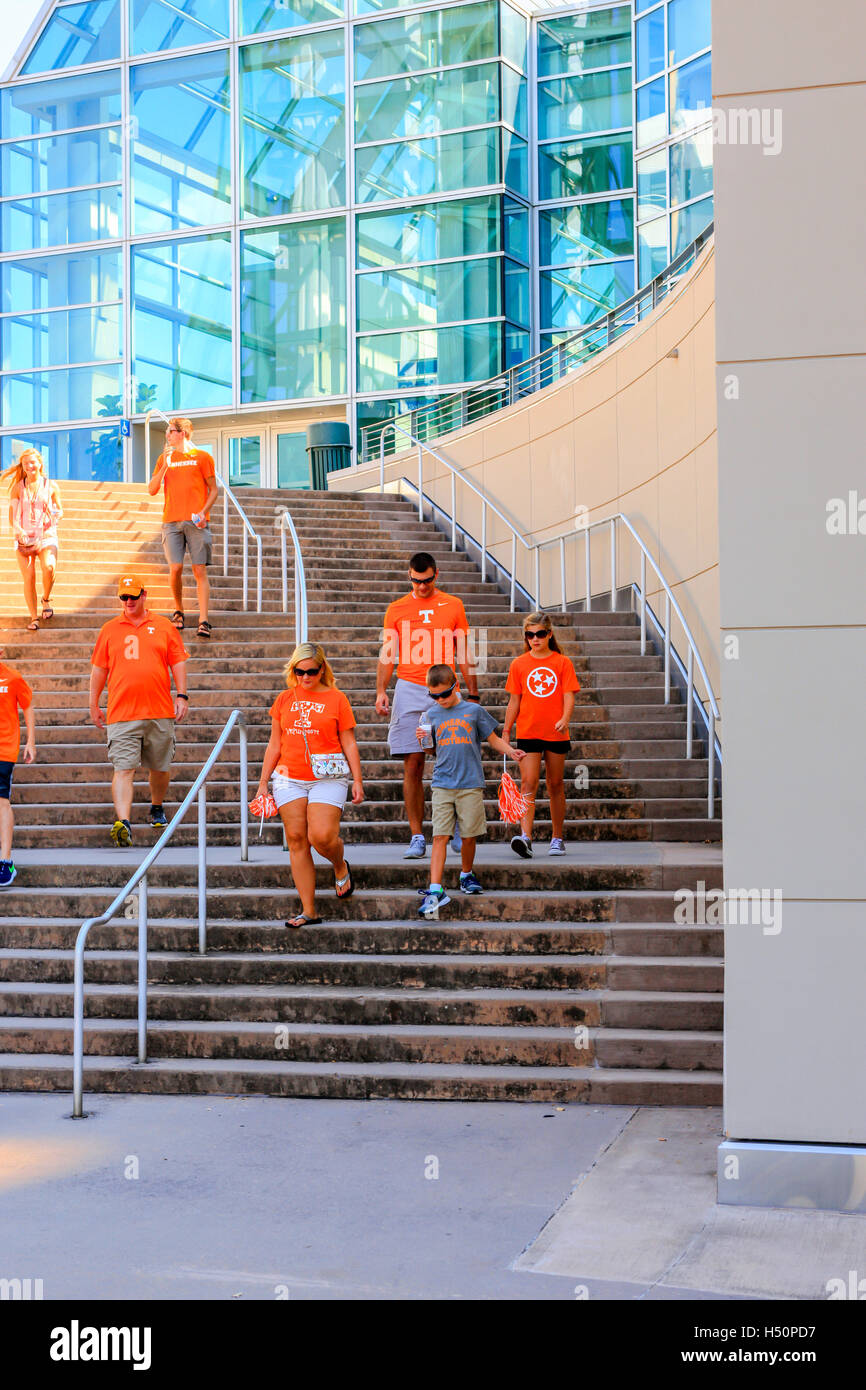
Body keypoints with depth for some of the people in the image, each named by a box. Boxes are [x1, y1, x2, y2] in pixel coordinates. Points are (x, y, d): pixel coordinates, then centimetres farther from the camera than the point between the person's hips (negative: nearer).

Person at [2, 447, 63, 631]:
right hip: (24, 538, 1)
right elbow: (12, 515, 4)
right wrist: (18, 529, -15)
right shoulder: (18, 488, 7)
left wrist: (55, 514, -9)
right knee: (29, 578, -6)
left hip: (46, 535, -1)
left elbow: (59, 511, 15)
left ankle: (46, 599, 1)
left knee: (49, 567, -27)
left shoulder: (51, 487, 6)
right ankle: (33, 618, 5)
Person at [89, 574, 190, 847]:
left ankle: (157, 808, 36)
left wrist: (181, 696, 0)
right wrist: (94, 705, 13)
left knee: (160, 767, 12)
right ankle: (123, 823, -22)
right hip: (122, 714, -1)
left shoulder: (163, 626, 9)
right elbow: (99, 669, 14)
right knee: (123, 769, -12)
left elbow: (178, 663, 10)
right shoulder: (109, 630, 10)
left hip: (160, 712, 1)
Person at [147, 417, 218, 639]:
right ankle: (178, 611, 18)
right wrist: (164, 466, -3)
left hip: (196, 522, -3)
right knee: (175, 568, -5)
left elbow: (213, 490, 6)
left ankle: (203, 621, -9)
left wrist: (203, 512, -9)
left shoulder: (202, 457, 6)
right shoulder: (165, 458, 15)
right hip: (172, 521, 3)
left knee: (199, 570, -7)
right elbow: (152, 490, 9)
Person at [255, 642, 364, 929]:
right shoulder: (284, 699, 11)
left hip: (327, 779, -3)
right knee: (296, 840, -1)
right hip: (289, 779, 3)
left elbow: (349, 744, 4)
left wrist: (357, 780, -1)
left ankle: (341, 868, 19)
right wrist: (263, 782, 13)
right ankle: (308, 910, 4)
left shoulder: (336, 698, 2)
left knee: (321, 836, -18)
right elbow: (274, 744, 16)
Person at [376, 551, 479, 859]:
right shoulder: (396, 609, 10)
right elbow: (387, 654, 9)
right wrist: (381, 691, -4)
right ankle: (417, 837, 0)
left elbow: (463, 655, 12)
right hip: (409, 691, 0)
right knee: (413, 764, -3)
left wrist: (473, 694, 7)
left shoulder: (453, 606, 10)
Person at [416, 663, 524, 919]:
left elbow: (493, 739, 10)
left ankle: (466, 874, 31)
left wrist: (510, 751, -7)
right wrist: (421, 738, -6)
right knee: (440, 836, -7)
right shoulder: (432, 715, 9)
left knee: (469, 835, 5)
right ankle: (435, 890, -12)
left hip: (471, 784, -1)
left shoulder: (474, 711, 3)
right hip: (442, 785, 1)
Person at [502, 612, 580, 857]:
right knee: (528, 783, -12)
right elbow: (514, 702, 10)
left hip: (556, 733, 0)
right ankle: (525, 837, -22)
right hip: (527, 733, 0)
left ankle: (557, 838, 19)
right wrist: (506, 732, 7)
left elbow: (568, 696, -4)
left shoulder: (562, 662, 2)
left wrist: (565, 718, -22)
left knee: (556, 785, 9)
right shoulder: (519, 664, 6)